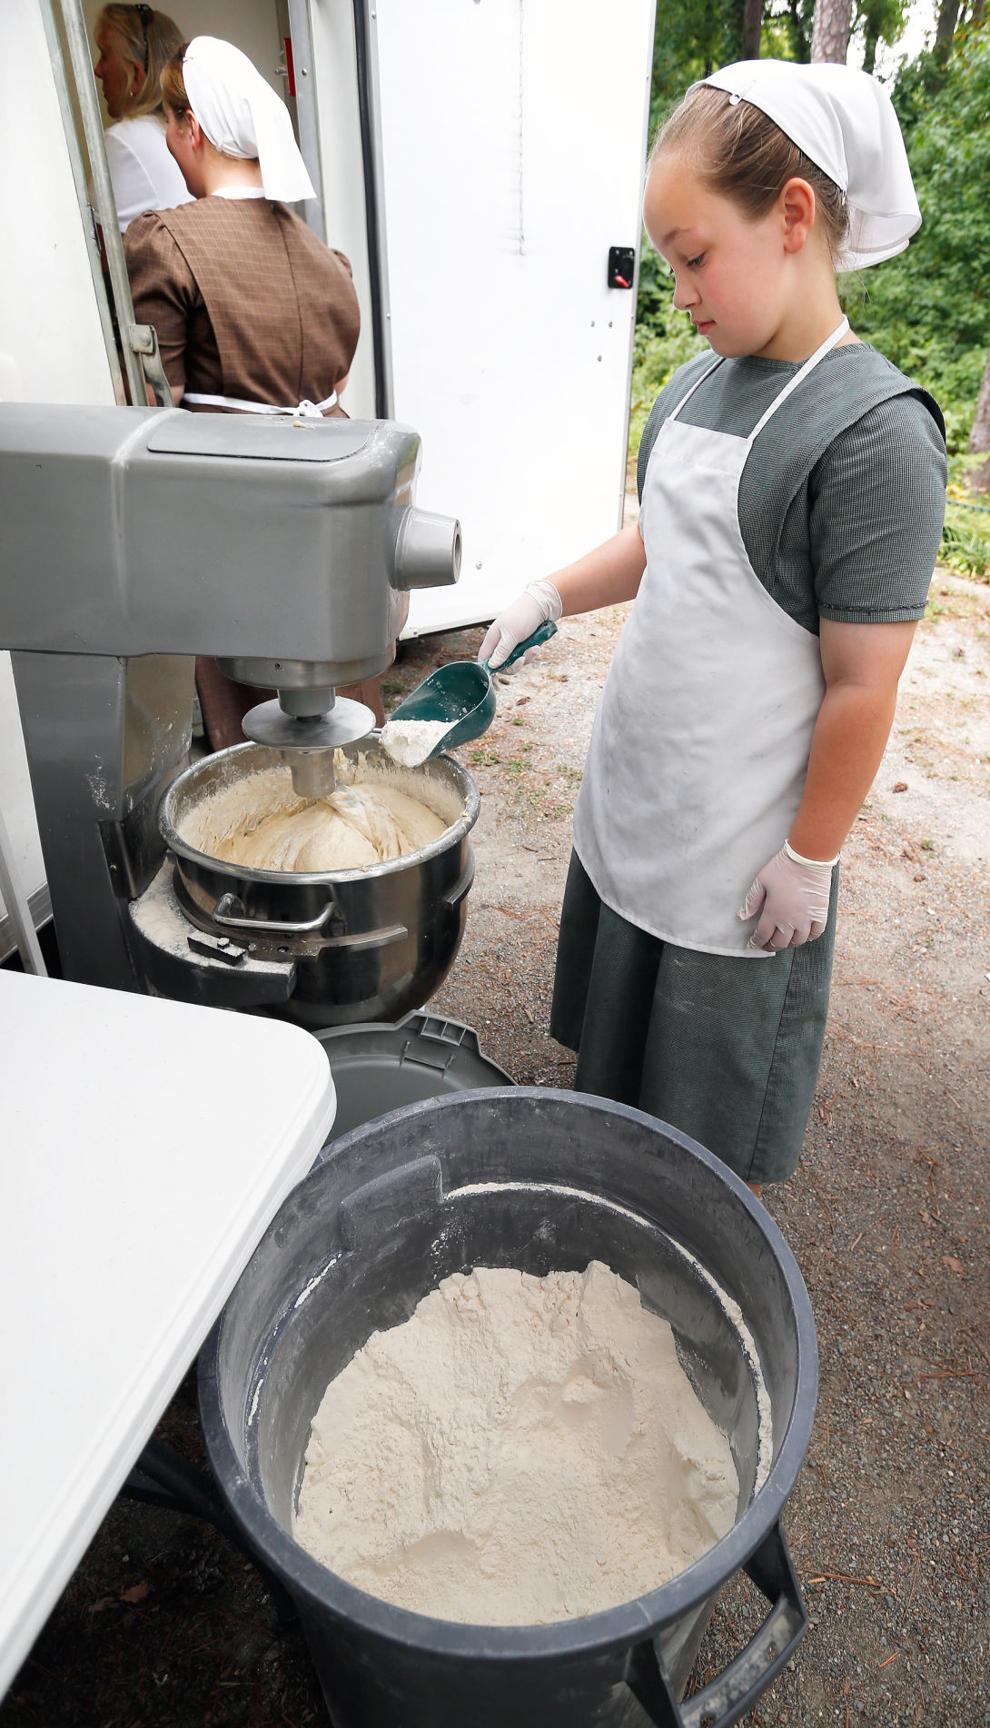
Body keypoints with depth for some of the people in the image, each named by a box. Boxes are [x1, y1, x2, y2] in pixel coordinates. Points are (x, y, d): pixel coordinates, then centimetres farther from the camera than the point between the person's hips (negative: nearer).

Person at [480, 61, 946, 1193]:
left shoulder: (874, 432, -20)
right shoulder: (702, 380, 3)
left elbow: (861, 687, -18)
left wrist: (810, 860, -13)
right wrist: (549, 596, 2)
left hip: (741, 841, -7)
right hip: (635, 795, 7)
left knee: (723, 1085, 13)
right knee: (625, 1031, 23)